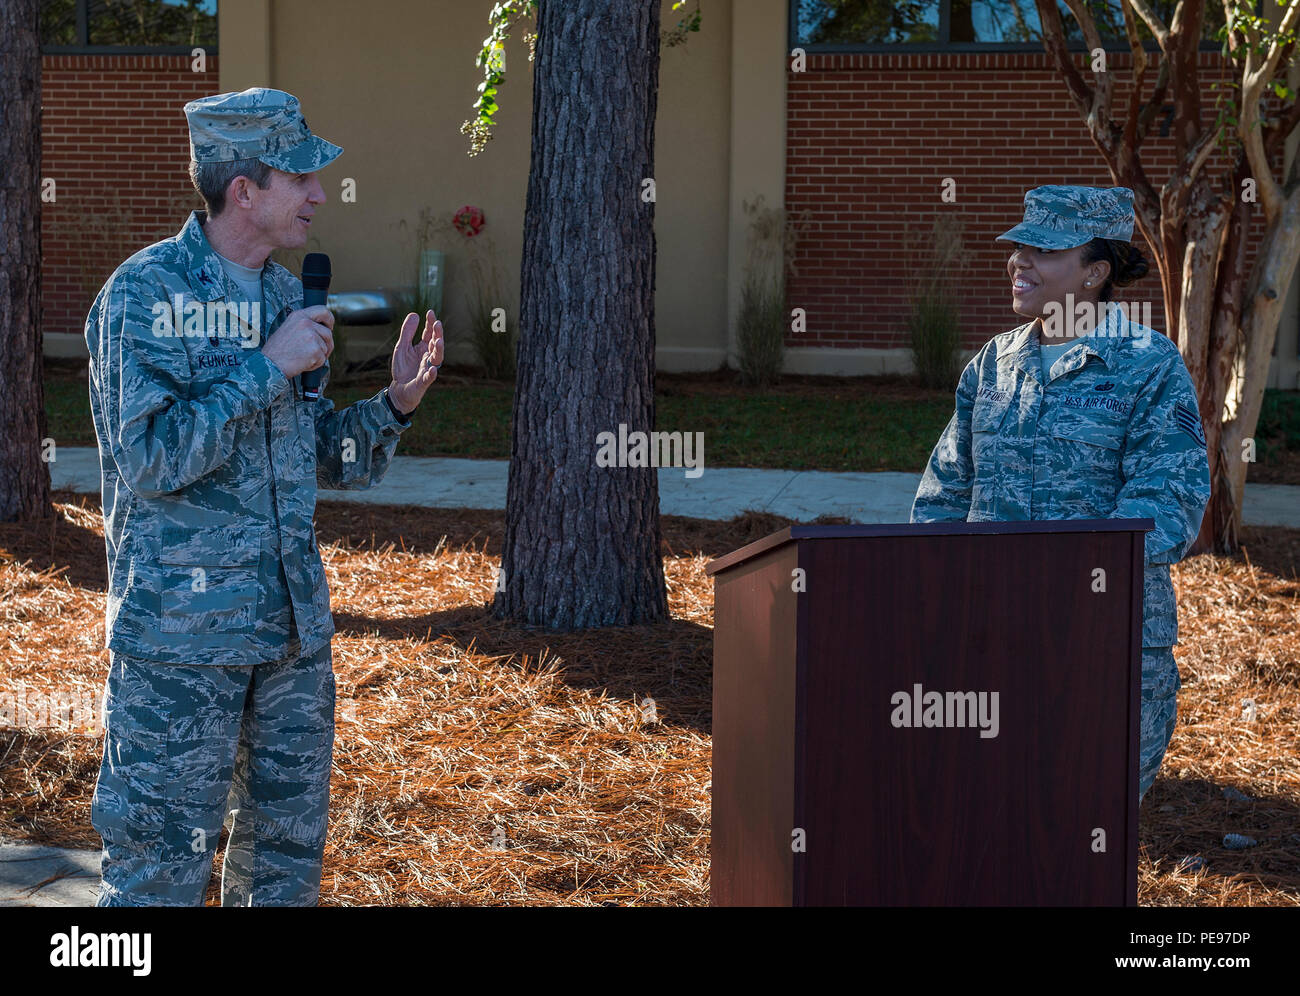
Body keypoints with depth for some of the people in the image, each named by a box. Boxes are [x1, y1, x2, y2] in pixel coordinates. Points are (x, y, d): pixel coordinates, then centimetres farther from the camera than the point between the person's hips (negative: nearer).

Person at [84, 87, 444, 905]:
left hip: (293, 626, 7)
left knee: (288, 853, 14)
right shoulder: (145, 295, -11)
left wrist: (397, 401, -2)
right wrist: (269, 367, -19)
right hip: (181, 635, -7)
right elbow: (149, 456, -21)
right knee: (160, 864, -2)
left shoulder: (286, 296, 10)